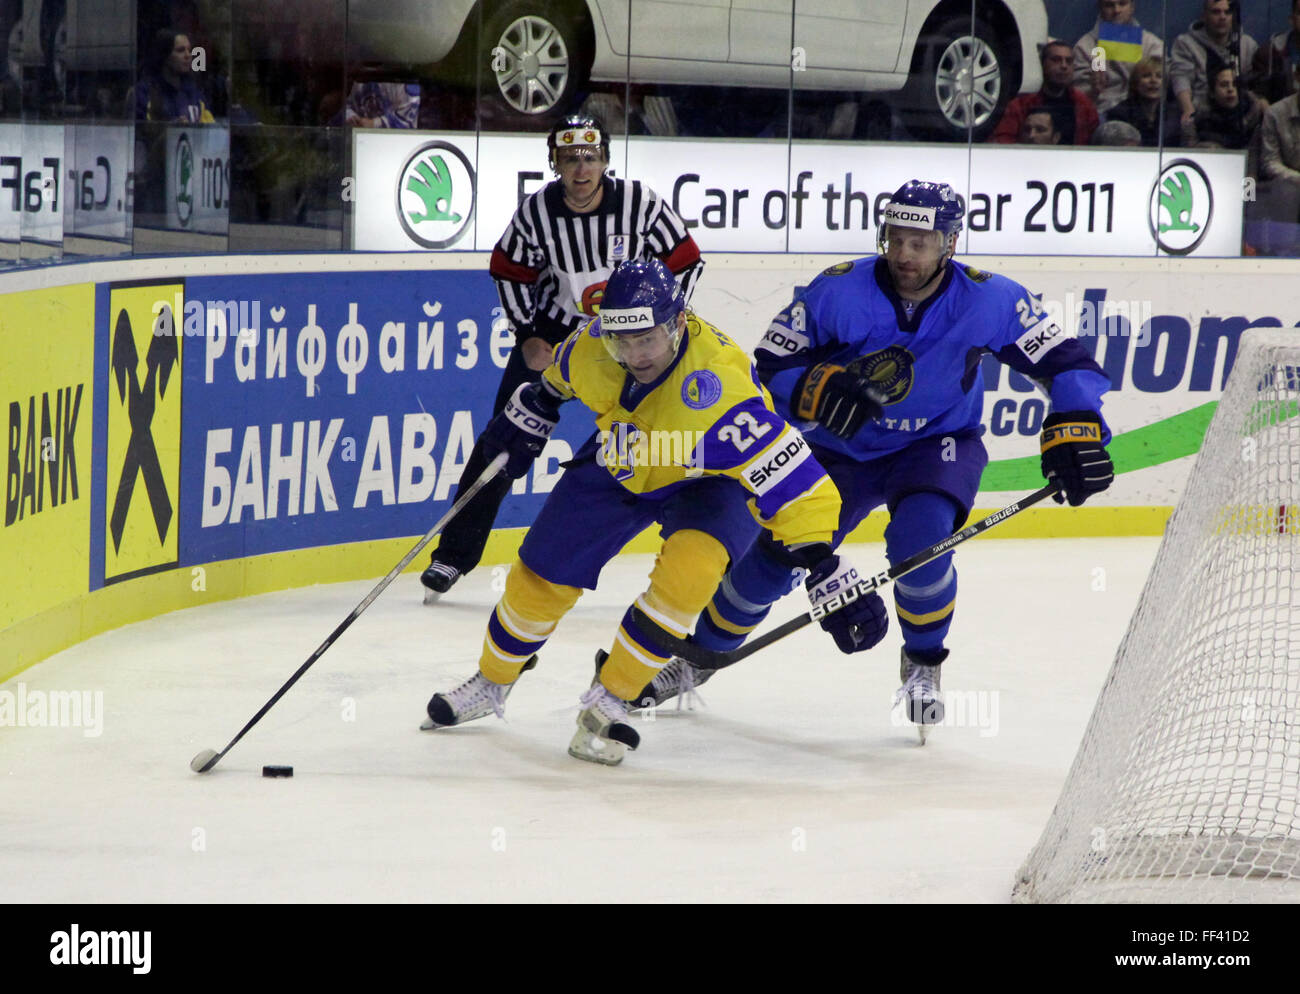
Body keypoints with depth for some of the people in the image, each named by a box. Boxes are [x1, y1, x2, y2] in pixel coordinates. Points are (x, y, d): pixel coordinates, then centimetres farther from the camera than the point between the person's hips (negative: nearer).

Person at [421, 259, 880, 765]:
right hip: (620, 463, 5)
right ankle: (492, 682, 35)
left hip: (709, 481, -5)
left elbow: (794, 483, -42)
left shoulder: (718, 389, -43)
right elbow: (558, 376, 2)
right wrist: (528, 415, 17)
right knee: (542, 576, 6)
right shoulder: (592, 348, -26)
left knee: (687, 570, -32)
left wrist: (830, 575, -44)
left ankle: (609, 701, -15)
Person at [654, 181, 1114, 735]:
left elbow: (1063, 361, -10)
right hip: (839, 451, 1)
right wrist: (824, 390, -34)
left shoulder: (987, 301, -19)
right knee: (775, 556, -4)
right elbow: (772, 366, -15)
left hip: (936, 447, -1)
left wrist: (1074, 435, -22)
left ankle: (924, 663, -2)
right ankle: (699, 656, 23)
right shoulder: (839, 291, -20)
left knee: (919, 540, -30)